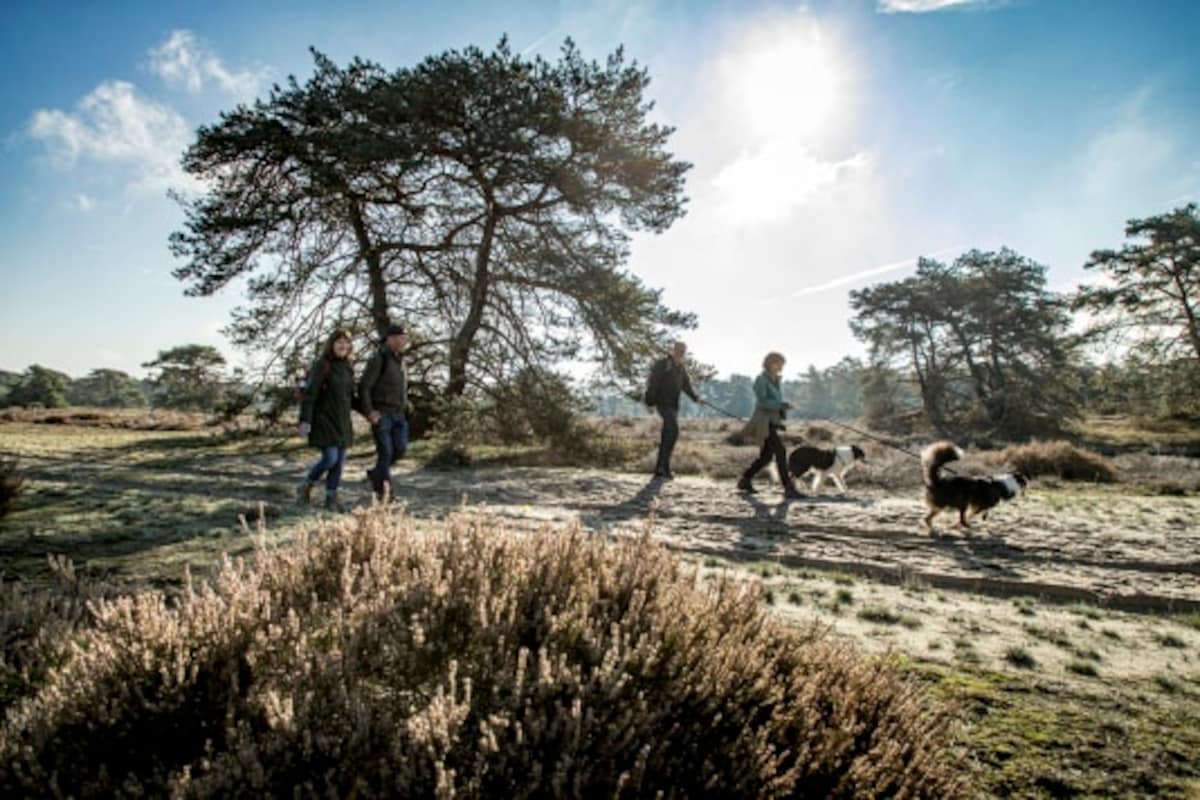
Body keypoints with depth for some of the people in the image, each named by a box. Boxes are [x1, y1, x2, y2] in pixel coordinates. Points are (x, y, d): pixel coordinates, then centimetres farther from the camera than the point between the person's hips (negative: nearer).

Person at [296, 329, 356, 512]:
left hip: (341, 421, 6)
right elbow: (309, 394, -16)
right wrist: (304, 420, -22)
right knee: (330, 458, -12)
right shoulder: (321, 365, -12)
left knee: (339, 460, 4)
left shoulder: (347, 367, 8)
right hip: (323, 419, -6)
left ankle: (331, 498, 15)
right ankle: (305, 486, 14)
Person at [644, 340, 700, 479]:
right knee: (673, 432, -20)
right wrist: (650, 403, -20)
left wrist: (695, 398, 12)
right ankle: (665, 466, -16)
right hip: (663, 404, -8)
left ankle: (659, 469, 11)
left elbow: (686, 385, 24)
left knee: (667, 436, 7)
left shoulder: (680, 367, 15)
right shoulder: (662, 363, -10)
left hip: (674, 405, 8)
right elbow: (653, 383, -15)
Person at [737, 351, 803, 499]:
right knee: (780, 452, -17)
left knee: (766, 456, 11)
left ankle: (744, 481, 25)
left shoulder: (775, 380, 16)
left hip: (772, 422, 9)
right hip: (764, 422, -9)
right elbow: (762, 401, -21)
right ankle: (789, 489, -16)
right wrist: (780, 405, -30)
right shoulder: (761, 380, -10)